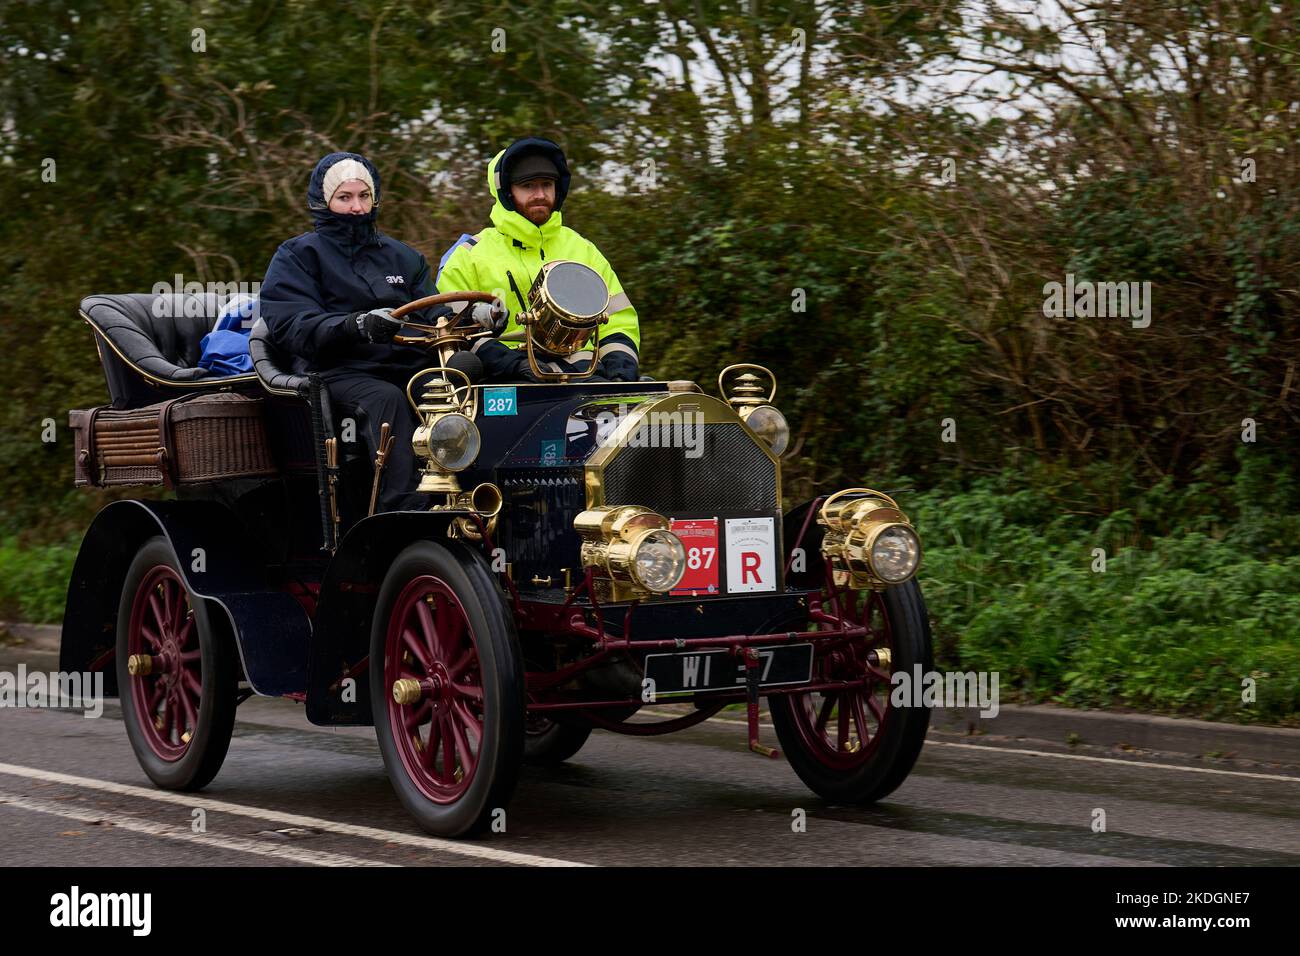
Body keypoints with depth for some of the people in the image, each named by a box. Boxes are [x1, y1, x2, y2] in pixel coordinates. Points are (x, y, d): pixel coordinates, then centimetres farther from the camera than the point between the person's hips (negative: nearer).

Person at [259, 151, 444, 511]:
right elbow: (290, 327, -5)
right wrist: (359, 326, -23)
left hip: (408, 365, 4)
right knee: (386, 399, -38)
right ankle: (405, 509, -52)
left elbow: (432, 316, 20)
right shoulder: (297, 255, 12)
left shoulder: (402, 257, 28)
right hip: (341, 370, -4)